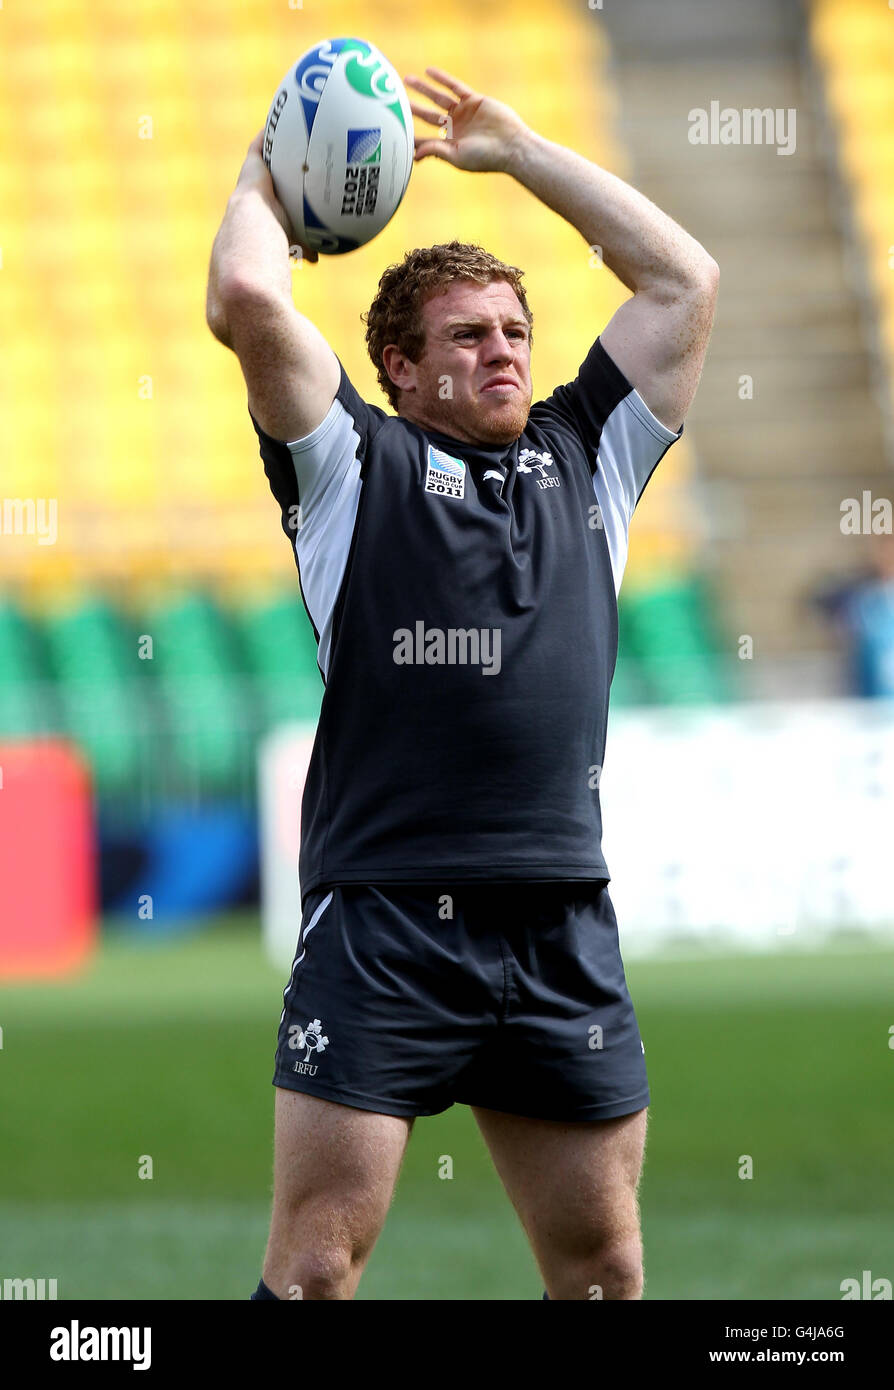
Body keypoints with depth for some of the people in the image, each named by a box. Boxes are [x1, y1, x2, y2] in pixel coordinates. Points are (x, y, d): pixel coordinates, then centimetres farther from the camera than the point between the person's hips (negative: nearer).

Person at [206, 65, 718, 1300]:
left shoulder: (582, 458, 20)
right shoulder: (359, 465, 8)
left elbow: (686, 281, 21)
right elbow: (246, 300, -6)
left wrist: (522, 153, 24)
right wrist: (263, 185, 14)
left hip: (564, 930, 4)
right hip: (384, 919, -4)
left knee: (604, 1267, 6)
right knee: (315, 1264, -8)